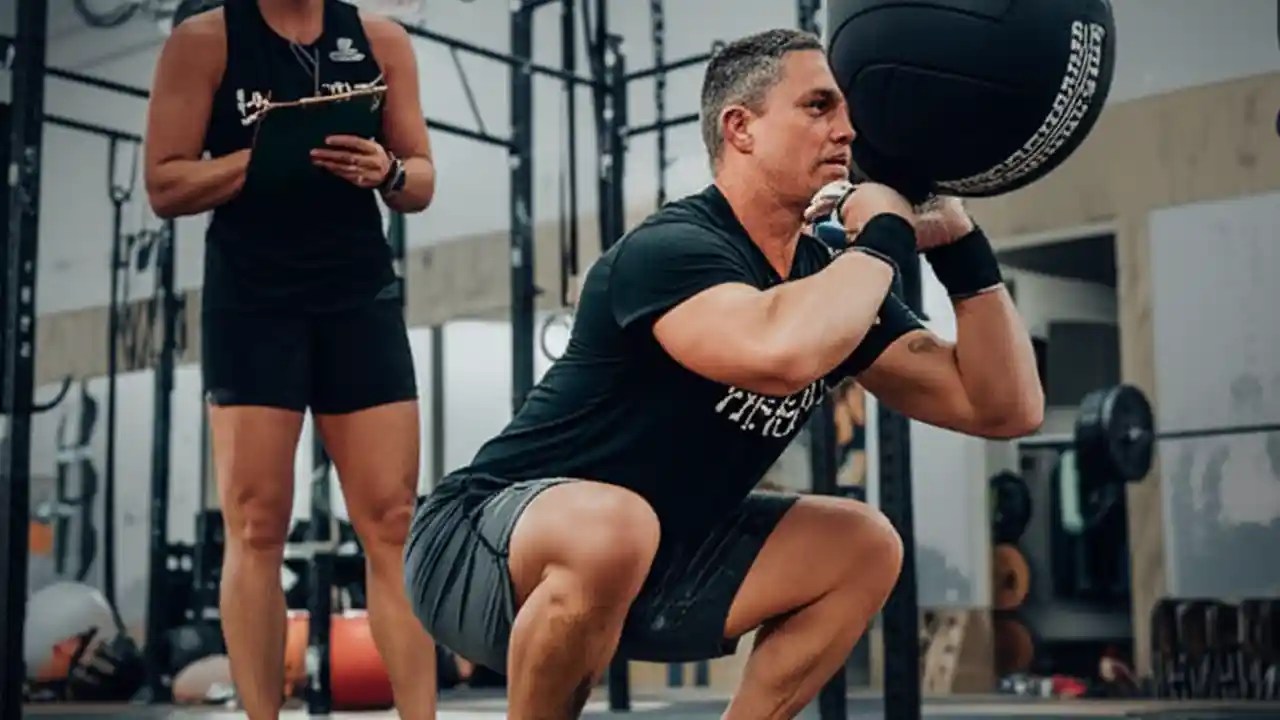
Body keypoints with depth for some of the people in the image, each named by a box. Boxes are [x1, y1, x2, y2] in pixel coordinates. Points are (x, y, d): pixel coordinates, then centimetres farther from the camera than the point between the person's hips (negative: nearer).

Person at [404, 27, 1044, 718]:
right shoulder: (670, 248, -22)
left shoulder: (829, 281, 1)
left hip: (640, 566, 8)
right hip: (478, 549, -7)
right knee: (610, 526, -38)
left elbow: (1006, 407, 1)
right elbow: (780, 352, -45)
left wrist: (958, 244, -9)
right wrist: (885, 239, -27)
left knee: (865, 547, 3)